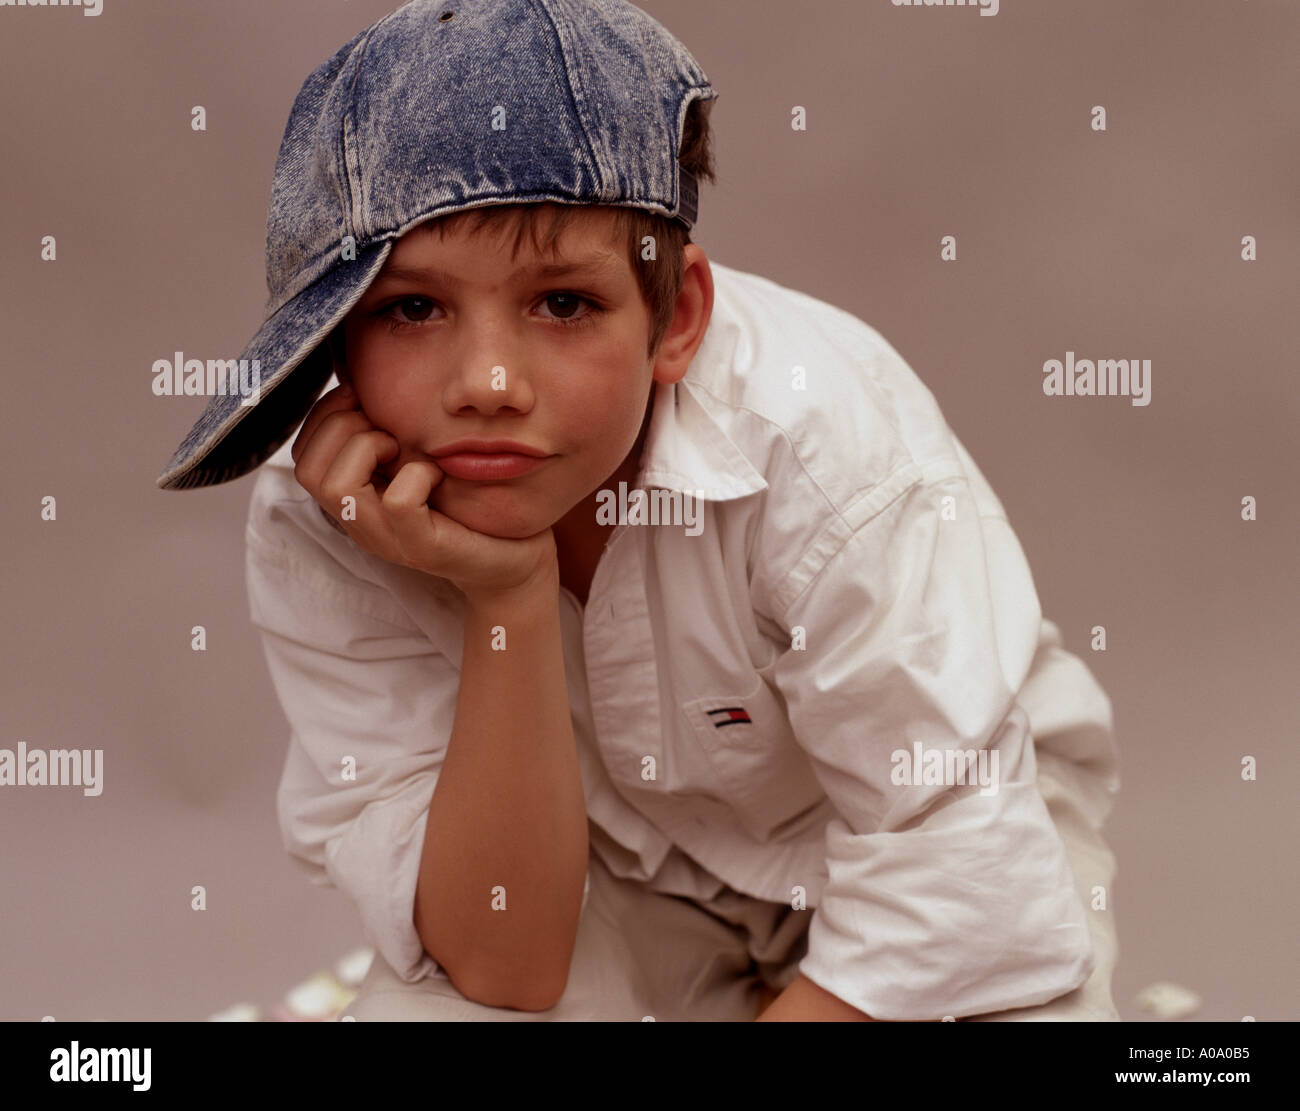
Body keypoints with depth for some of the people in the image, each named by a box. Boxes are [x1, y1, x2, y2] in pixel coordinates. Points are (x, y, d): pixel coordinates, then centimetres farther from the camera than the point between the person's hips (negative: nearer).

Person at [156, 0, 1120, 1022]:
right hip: (624, 875, 2)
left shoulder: (822, 438, -31)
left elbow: (954, 880, -28)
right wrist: (508, 602, -38)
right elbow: (502, 968, -26)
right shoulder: (318, 522, -24)